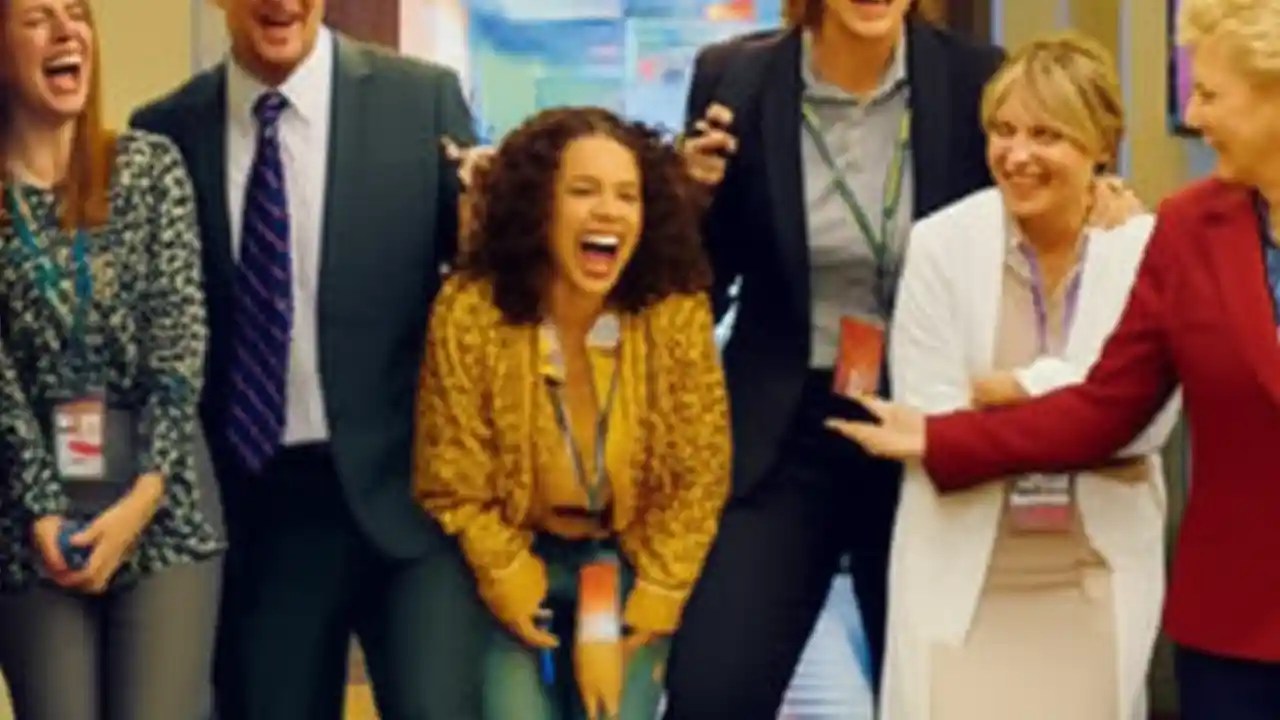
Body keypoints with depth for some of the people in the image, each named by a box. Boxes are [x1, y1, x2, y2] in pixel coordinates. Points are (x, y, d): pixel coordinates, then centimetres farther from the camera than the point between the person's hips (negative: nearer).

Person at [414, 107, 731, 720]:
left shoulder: (677, 316, -17)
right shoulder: (469, 314, -20)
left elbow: (699, 479, -6)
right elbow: (455, 489, -10)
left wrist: (649, 606, -7)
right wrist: (523, 598, -9)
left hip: (631, 566, 1)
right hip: (514, 568, -1)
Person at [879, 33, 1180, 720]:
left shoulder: (1147, 247, -5)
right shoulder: (940, 243, -6)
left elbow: (1146, 419, -12)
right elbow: (927, 421, -11)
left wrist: (1022, 388, -15)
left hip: (1098, 579, 1)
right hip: (964, 575, -1)